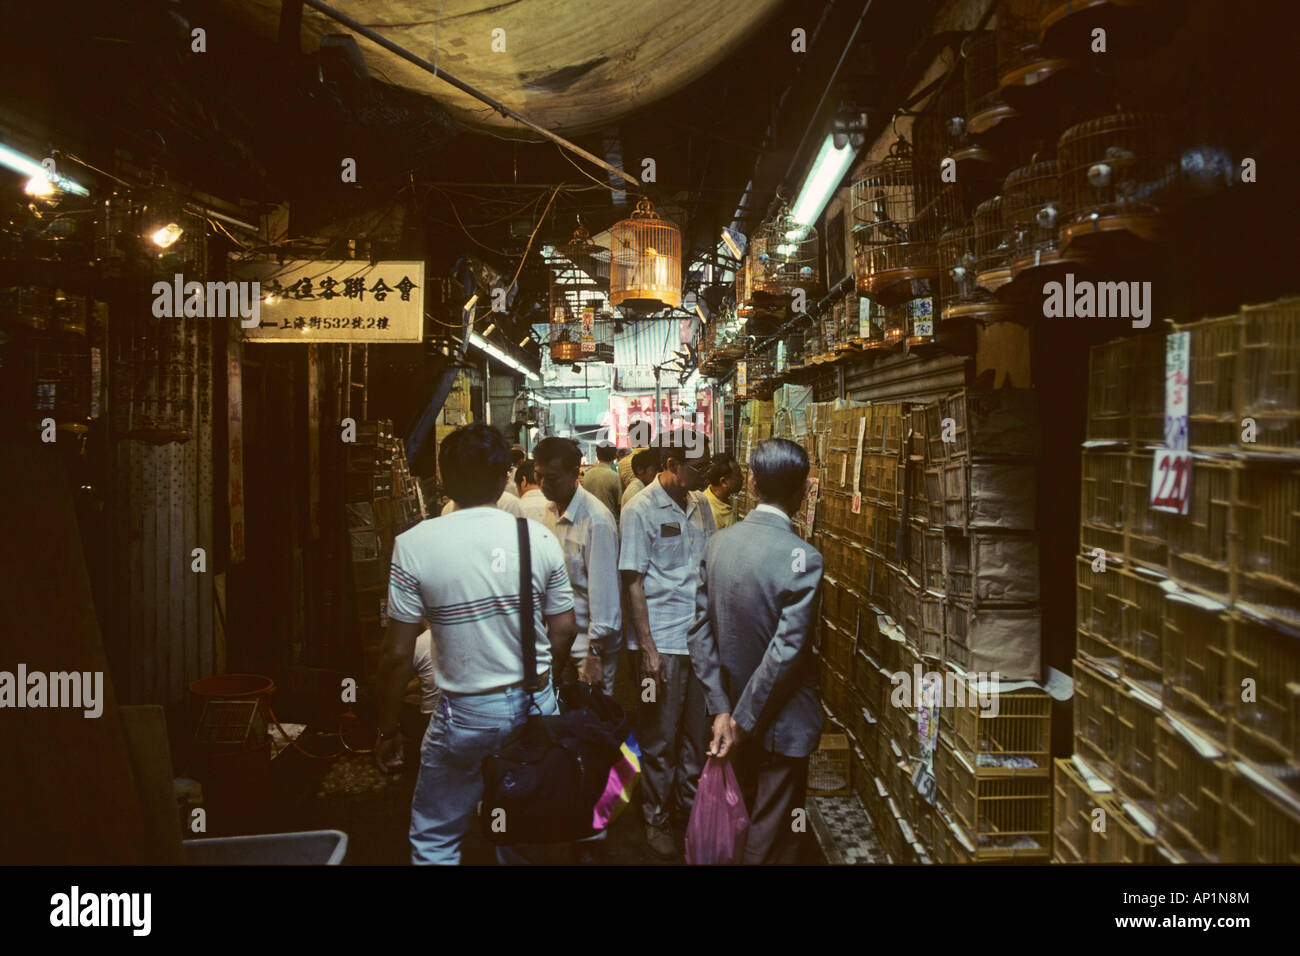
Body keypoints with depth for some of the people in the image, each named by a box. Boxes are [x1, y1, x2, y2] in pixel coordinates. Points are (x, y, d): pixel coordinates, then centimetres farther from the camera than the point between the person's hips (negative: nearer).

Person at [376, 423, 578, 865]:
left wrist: (387, 730, 2)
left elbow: (398, 654, -11)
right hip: (536, 706, 3)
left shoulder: (414, 545, -13)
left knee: (434, 840, 17)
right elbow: (564, 629, 0)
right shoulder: (540, 539, -6)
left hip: (466, 713, -3)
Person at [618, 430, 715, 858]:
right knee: (660, 737, 8)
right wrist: (648, 647, -13)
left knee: (698, 729, 16)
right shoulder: (640, 510, -10)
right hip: (663, 641, -5)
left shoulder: (701, 506, 7)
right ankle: (657, 819, 26)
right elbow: (634, 582, -11)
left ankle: (690, 804, 35)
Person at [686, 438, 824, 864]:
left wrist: (722, 709, -4)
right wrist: (742, 720, -16)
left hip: (734, 707, 6)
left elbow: (700, 632, -4)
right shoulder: (801, 557, -22)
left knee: (740, 819, 25)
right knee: (771, 838, 11)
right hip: (781, 720, -6)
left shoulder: (718, 543, -4)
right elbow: (786, 650, -25)